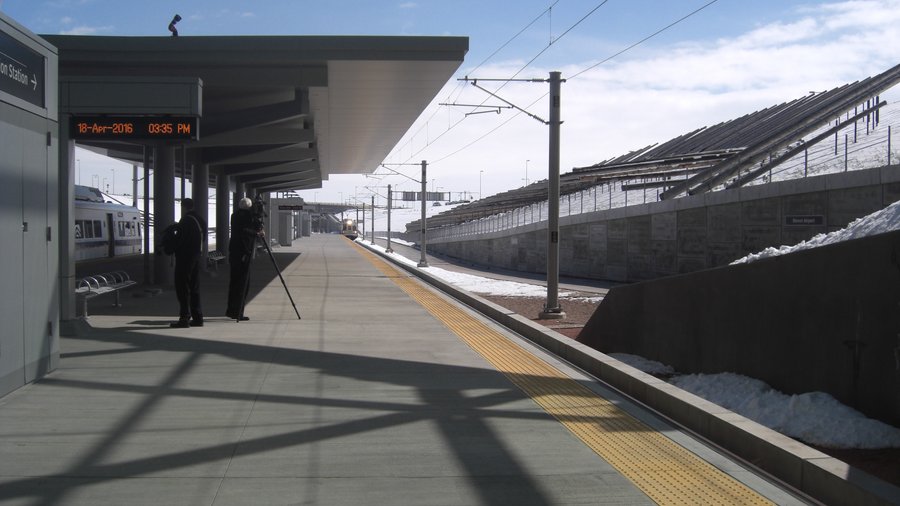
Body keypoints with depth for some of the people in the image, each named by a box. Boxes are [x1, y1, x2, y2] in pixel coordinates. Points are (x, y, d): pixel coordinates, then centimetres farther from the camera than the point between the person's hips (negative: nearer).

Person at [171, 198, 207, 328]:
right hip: (197, 255, 9)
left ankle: (184, 317, -6)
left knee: (182, 287, -4)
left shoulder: (186, 220, -14)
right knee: (194, 287, 12)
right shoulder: (200, 220, 13)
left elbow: (181, 239, -18)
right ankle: (197, 317, 13)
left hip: (185, 257, -9)